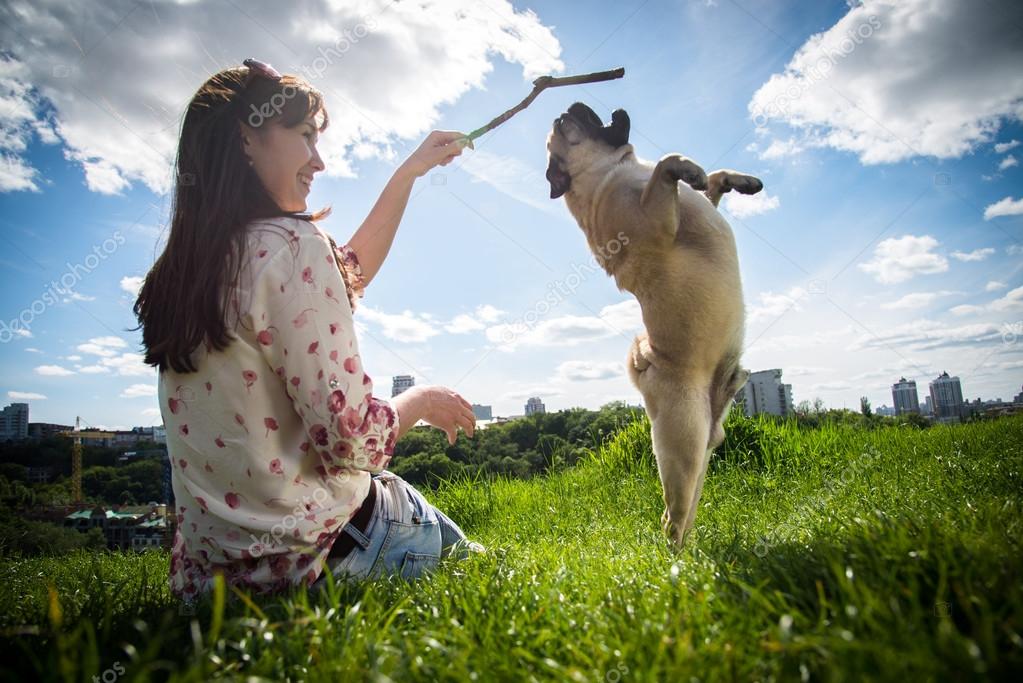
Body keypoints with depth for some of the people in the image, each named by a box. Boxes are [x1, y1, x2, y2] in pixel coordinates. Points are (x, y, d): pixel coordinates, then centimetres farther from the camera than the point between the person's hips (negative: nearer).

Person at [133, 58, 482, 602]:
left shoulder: (183, 266, 5)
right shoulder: (292, 245, -21)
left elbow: (347, 275, 18)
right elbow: (350, 439, -25)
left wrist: (410, 171, 22)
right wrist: (421, 399, -4)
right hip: (310, 550, -7)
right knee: (471, 556, 22)